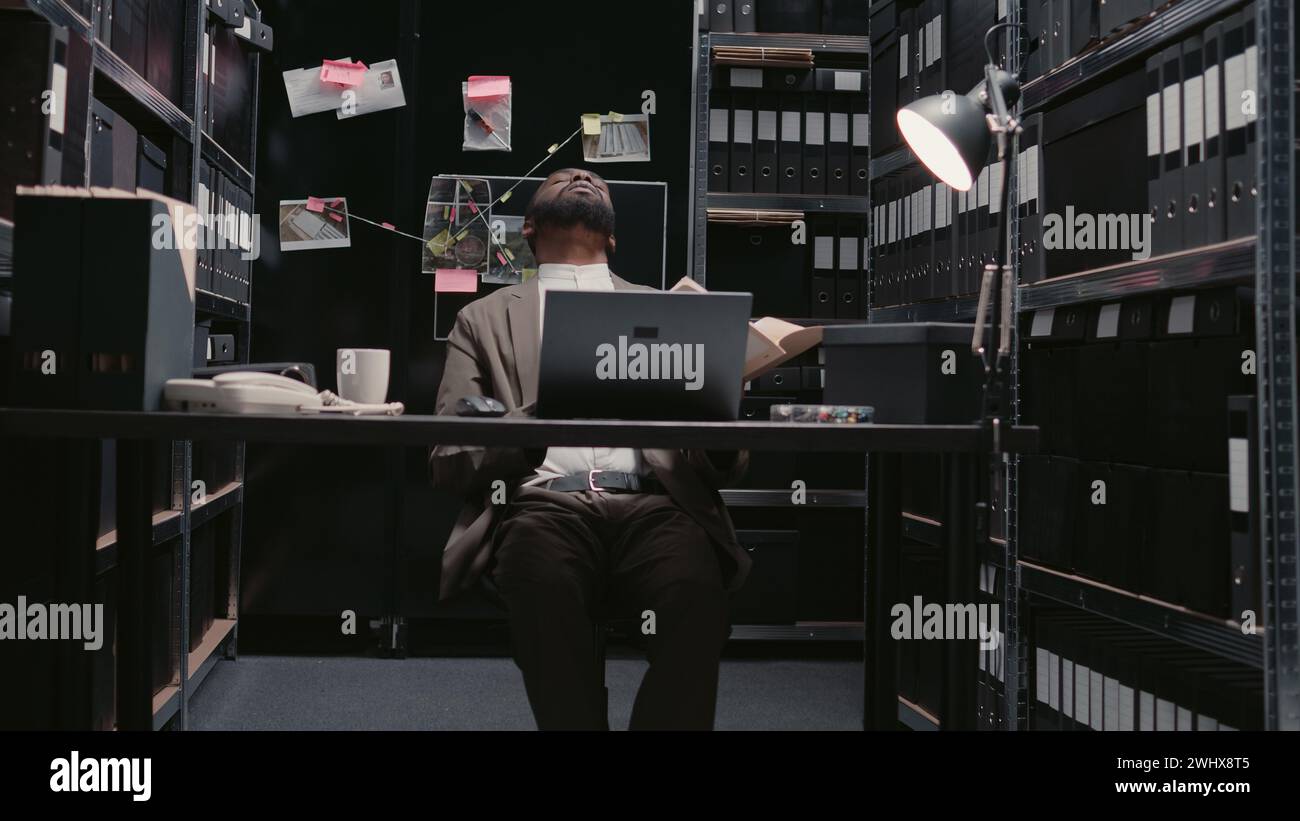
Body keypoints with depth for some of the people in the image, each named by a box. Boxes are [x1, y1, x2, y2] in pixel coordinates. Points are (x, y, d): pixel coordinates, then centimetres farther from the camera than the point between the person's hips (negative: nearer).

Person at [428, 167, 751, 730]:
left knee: (696, 589, -33)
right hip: (543, 502, -1)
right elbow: (448, 463, 10)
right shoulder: (485, 318, 22)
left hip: (651, 502, 1)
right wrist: (529, 427, -12)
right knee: (545, 587, -36)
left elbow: (727, 467, 19)